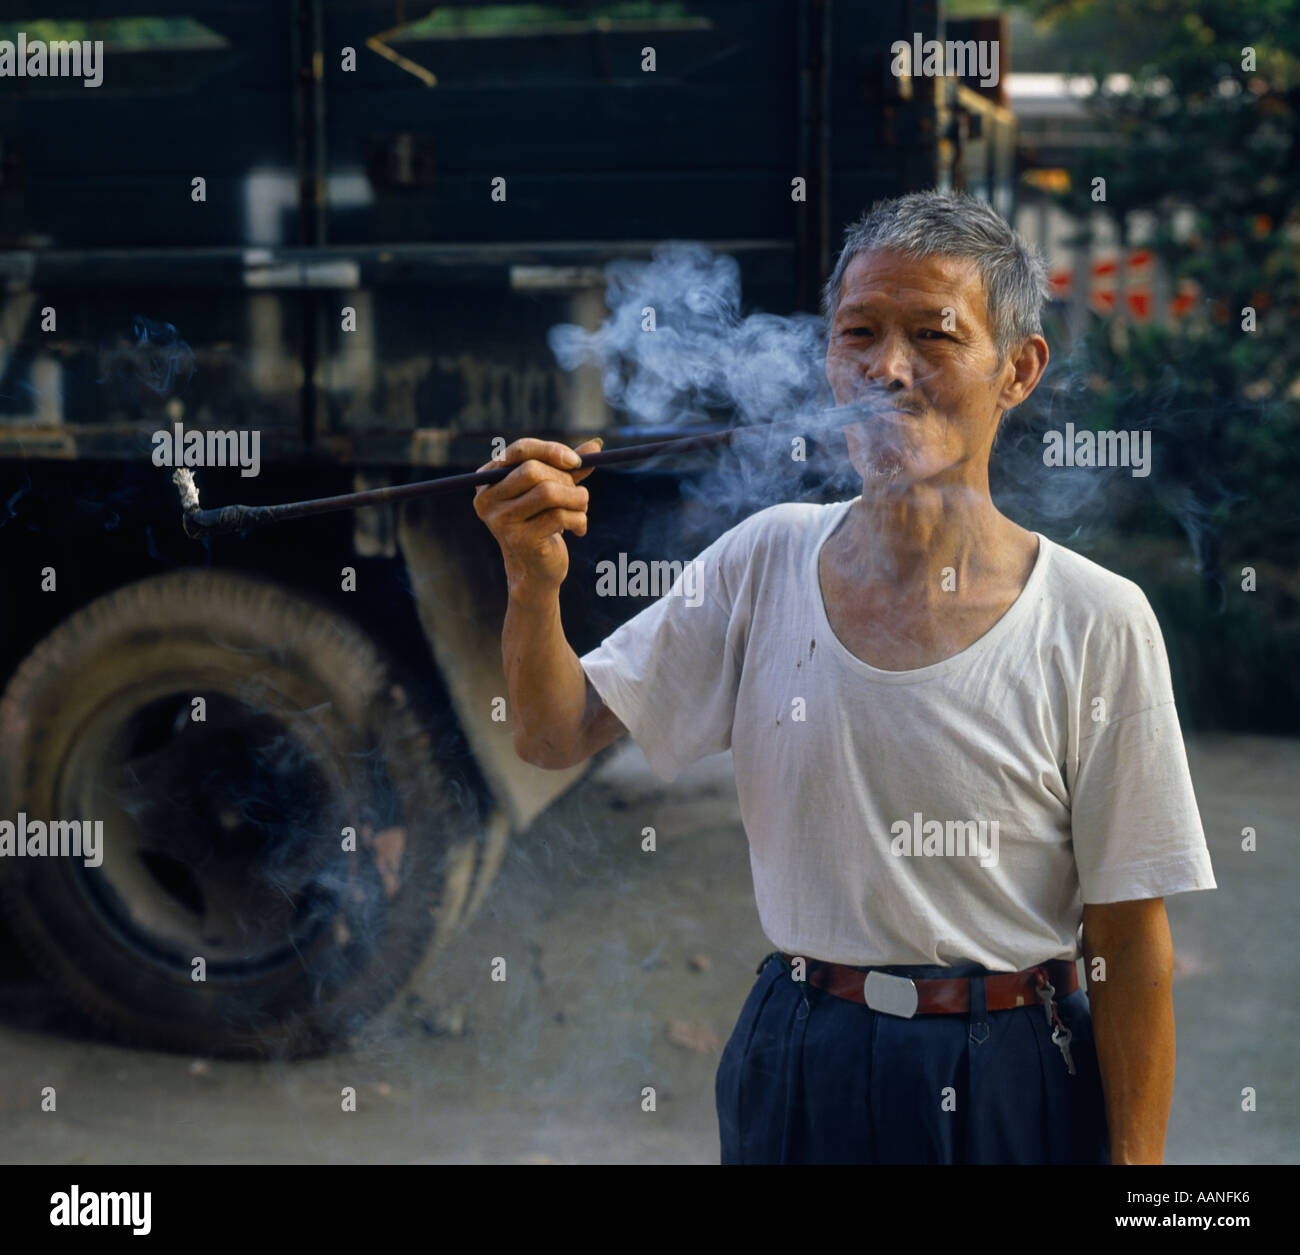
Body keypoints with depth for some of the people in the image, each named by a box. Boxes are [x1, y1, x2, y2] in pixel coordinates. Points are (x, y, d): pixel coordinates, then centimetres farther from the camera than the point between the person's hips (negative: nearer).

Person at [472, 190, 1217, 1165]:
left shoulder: (1096, 623, -11)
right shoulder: (767, 562, -1)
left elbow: (1132, 940, -8)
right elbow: (556, 736, 0)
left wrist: (1136, 1158, -10)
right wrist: (535, 584, -18)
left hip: (1008, 1089, -2)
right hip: (796, 1077, 3)